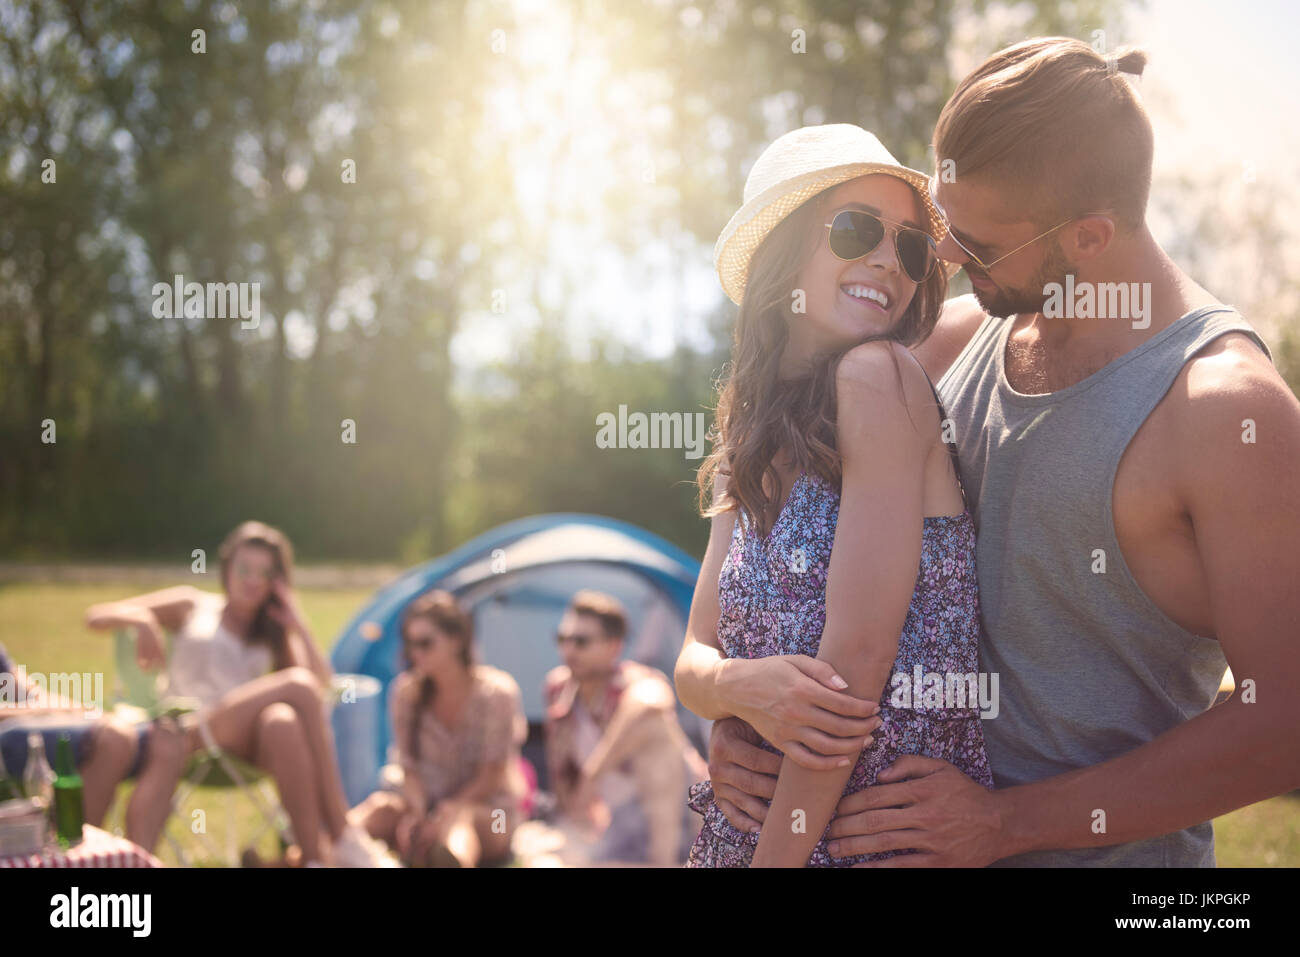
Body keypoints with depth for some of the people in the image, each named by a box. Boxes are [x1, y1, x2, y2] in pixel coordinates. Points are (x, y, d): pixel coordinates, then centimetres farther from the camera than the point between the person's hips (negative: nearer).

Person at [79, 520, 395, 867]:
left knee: (281, 721, -37)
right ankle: (341, 837, -36)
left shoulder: (274, 634, 28)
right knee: (299, 685, -30)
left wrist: (296, 622, 6)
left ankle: (313, 857, -41)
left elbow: (322, 679, 9)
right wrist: (138, 618, -6)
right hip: (187, 734, -3)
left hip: (244, 746, 3)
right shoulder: (192, 607, 22)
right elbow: (96, 616, 15)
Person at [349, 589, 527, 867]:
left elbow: (491, 777, -9)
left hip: (491, 815, -4)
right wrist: (416, 813, -20)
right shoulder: (407, 692, 2)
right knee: (381, 806, -29)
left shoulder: (496, 693, -9)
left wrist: (444, 815, -20)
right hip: (429, 806, 4)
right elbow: (411, 768, 1)